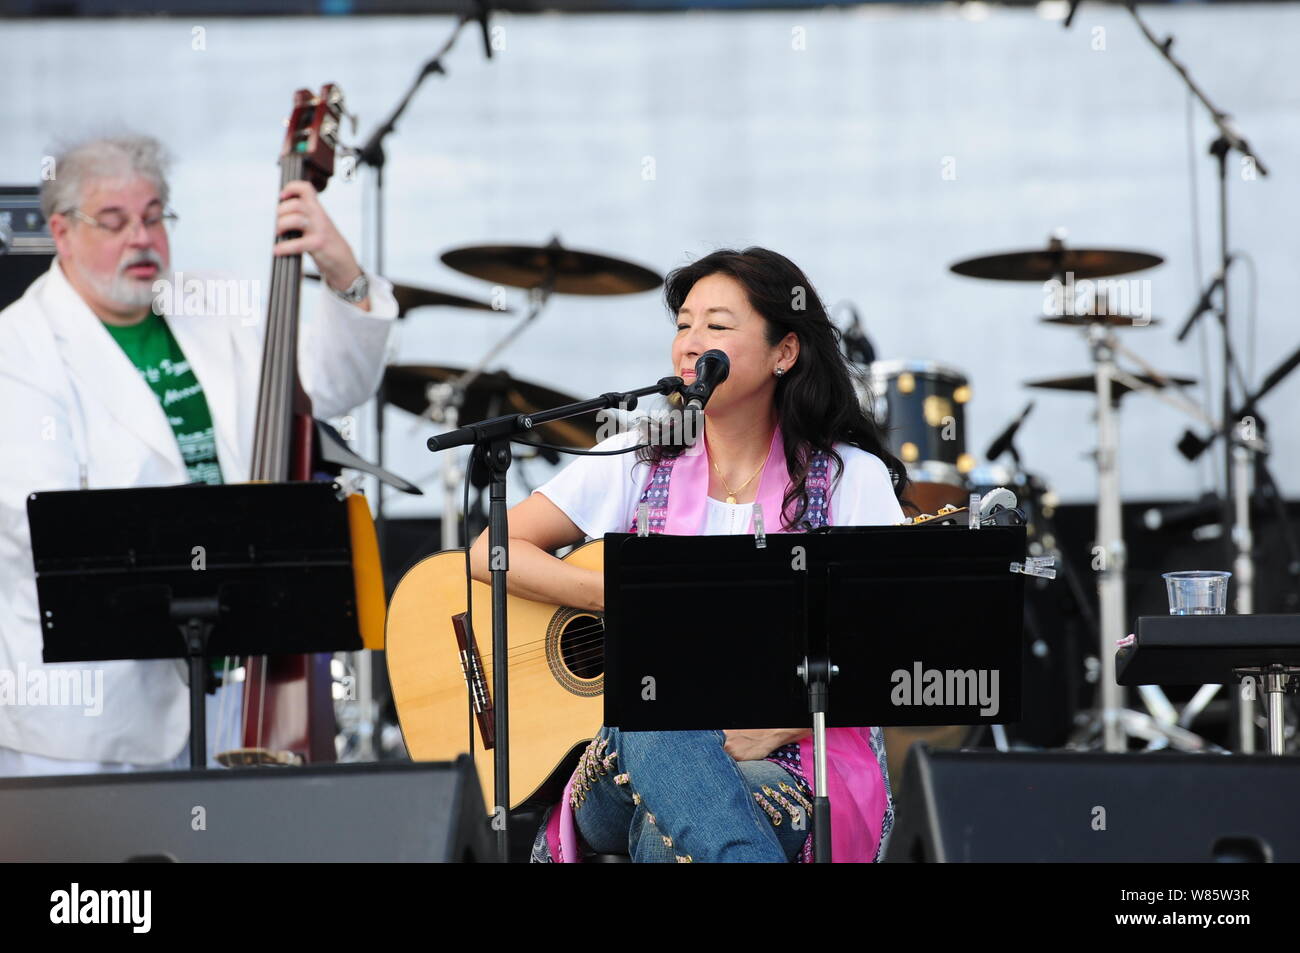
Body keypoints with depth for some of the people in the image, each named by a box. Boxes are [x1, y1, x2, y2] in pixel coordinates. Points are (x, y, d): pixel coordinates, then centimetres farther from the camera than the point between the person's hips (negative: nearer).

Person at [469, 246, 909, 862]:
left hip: (795, 765, -3)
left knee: (665, 835, -38)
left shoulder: (851, 480, 4)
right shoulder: (639, 464, 11)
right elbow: (492, 552, 5)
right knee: (653, 718, -36)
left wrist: (779, 725, -16)